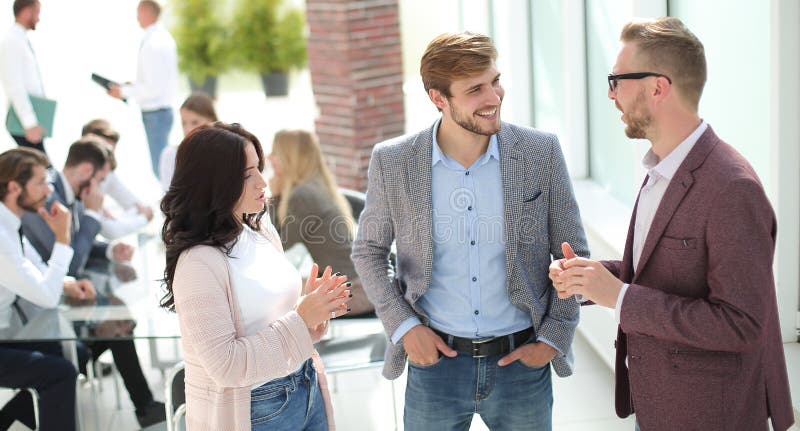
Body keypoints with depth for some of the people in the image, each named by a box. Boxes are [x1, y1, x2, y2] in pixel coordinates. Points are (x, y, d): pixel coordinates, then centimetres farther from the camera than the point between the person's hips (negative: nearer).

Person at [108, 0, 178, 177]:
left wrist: (124, 92, -11)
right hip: (164, 108, 10)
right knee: (162, 163, 16)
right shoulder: (164, 37, 9)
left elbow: (153, 88, -22)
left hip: (155, 114, -10)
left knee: (160, 167, -5)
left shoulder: (152, 45, -20)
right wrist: (133, 86, 13)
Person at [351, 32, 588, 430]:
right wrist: (403, 326, -5)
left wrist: (554, 338, -4)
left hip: (522, 360, 0)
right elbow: (368, 251, 6)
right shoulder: (392, 162, -7)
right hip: (436, 359, 0)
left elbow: (572, 253, 1)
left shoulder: (542, 152, -7)